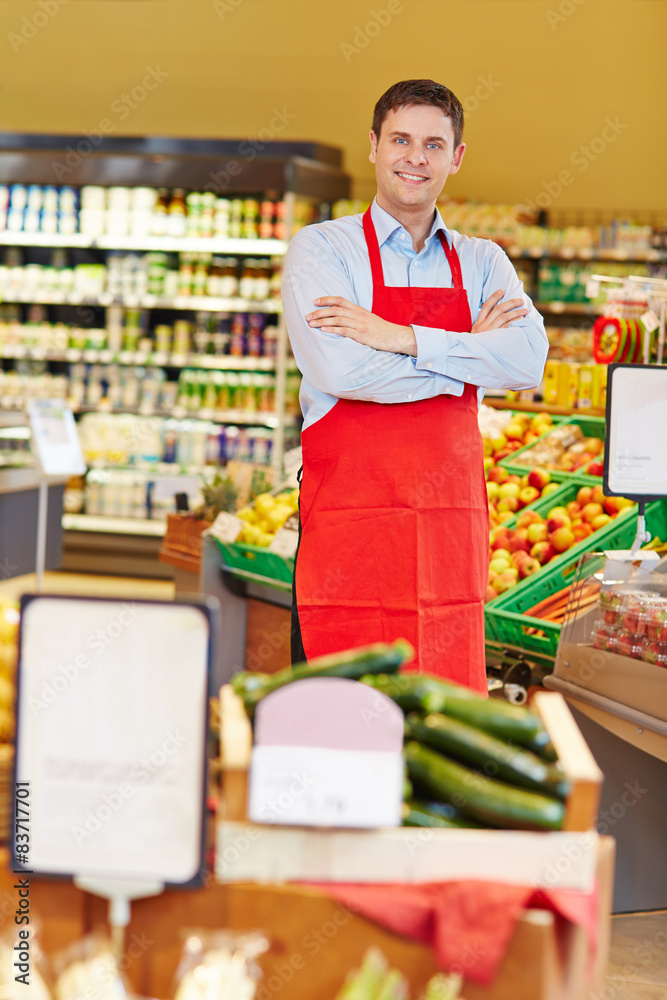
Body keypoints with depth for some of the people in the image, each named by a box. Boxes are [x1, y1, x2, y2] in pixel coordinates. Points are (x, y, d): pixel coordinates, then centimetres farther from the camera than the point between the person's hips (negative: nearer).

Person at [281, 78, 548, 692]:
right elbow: (340, 371, -15)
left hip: (452, 521, 4)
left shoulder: (482, 263, 14)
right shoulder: (321, 249, 1)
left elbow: (528, 361, -5)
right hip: (349, 520, -4)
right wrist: (473, 350, -6)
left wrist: (402, 338, -13)